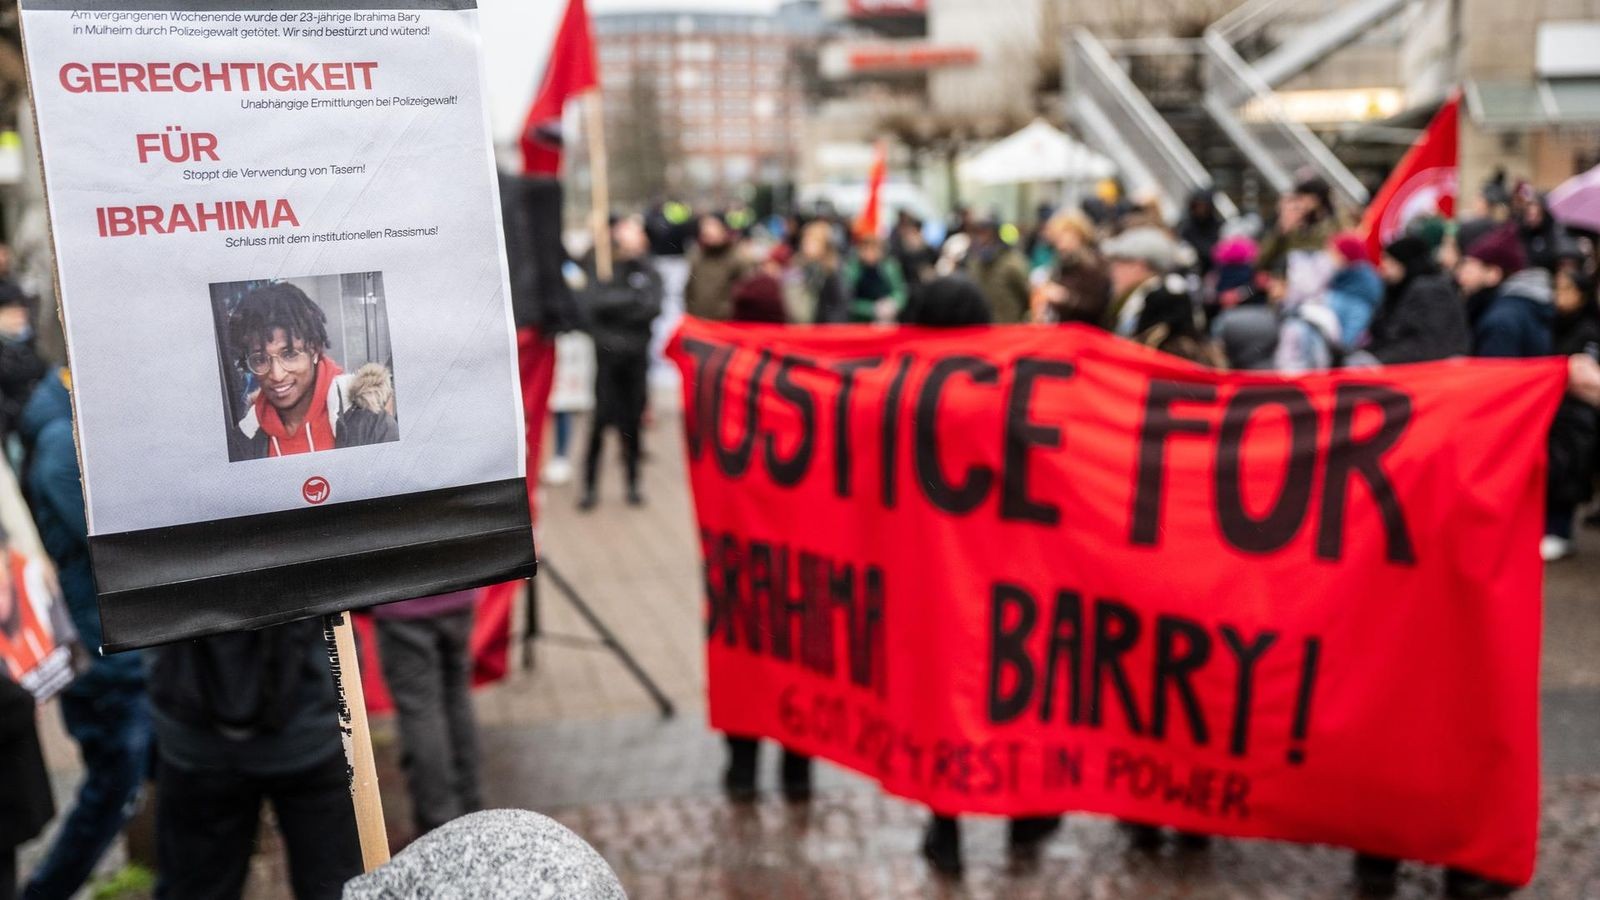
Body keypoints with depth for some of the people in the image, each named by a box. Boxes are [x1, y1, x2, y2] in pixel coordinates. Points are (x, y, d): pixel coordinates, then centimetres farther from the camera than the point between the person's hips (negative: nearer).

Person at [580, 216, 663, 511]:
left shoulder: (648, 271, 6)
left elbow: (654, 307, -8)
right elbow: (597, 300, -14)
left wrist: (616, 306, -13)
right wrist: (635, 298, -9)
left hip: (637, 353, 2)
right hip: (608, 352, -2)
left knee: (633, 420, 5)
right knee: (602, 418, -4)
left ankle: (633, 484, 15)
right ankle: (590, 485, 4)